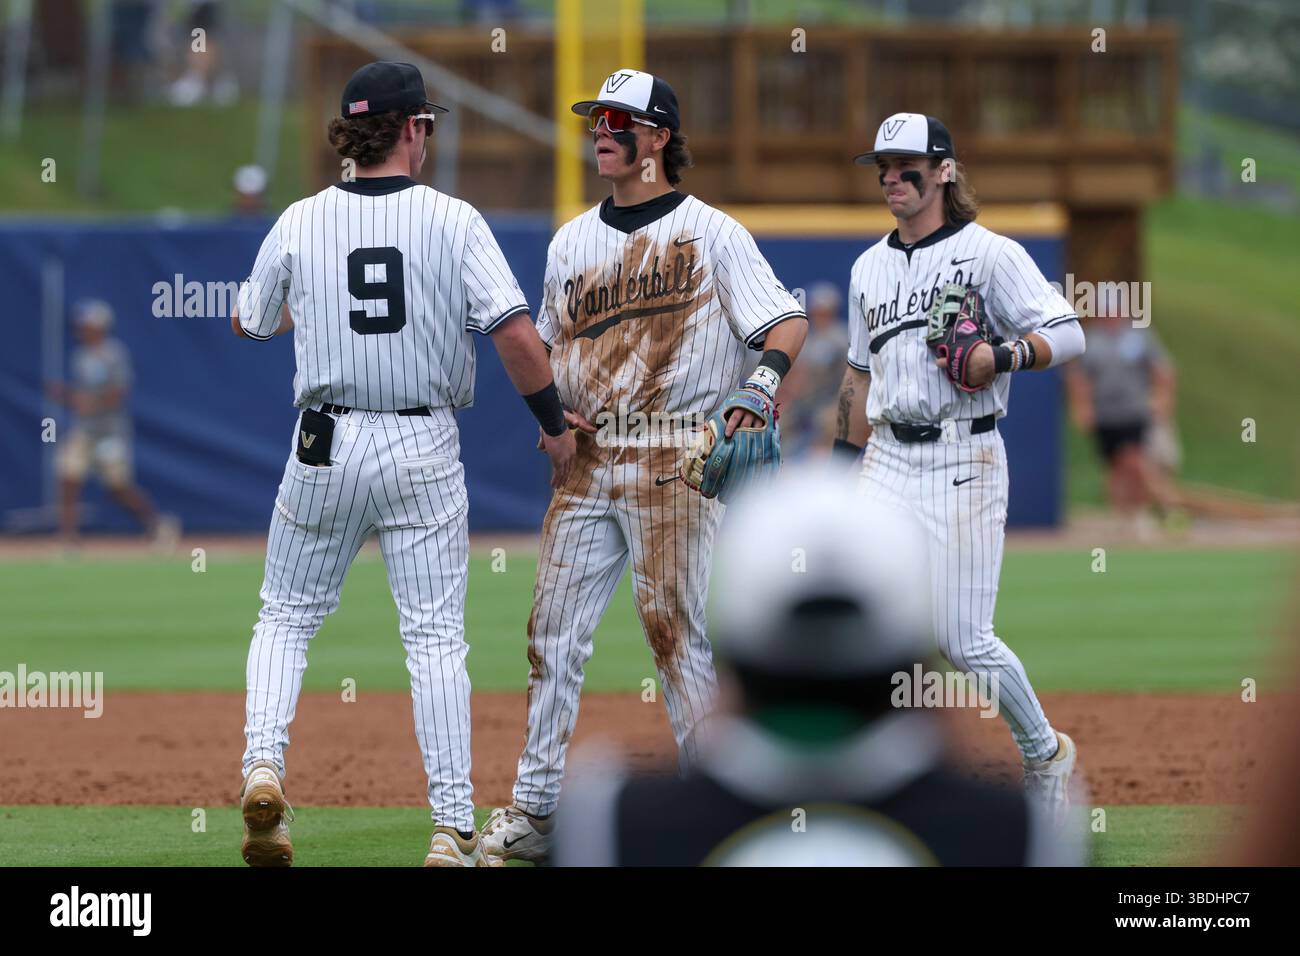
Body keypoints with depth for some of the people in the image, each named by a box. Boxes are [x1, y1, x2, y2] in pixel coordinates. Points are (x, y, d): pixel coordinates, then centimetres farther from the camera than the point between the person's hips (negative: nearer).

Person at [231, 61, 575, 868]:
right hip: (425, 449, -1)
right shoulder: (452, 220, -7)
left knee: (287, 617, 17)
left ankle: (264, 765, -5)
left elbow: (249, 323, 14)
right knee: (436, 636, 2)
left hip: (326, 446, 1)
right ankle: (454, 832, 0)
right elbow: (514, 331, -14)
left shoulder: (301, 223, -1)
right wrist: (556, 424, -2)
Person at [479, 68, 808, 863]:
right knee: (554, 631, 2)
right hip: (588, 461, 6)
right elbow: (549, 345, 26)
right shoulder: (572, 242, 15)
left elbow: (789, 321, -8)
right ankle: (535, 809, 6)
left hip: (674, 461, -6)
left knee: (676, 630, -8)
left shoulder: (708, 232, -2)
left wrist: (761, 385, -28)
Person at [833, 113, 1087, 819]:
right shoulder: (870, 267, 16)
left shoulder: (989, 253, -3)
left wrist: (1003, 356, -25)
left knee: (962, 639, -6)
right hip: (888, 459, 6)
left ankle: (1044, 752, 17)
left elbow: (1069, 334, -9)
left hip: (963, 461, -6)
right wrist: (848, 458, 20)